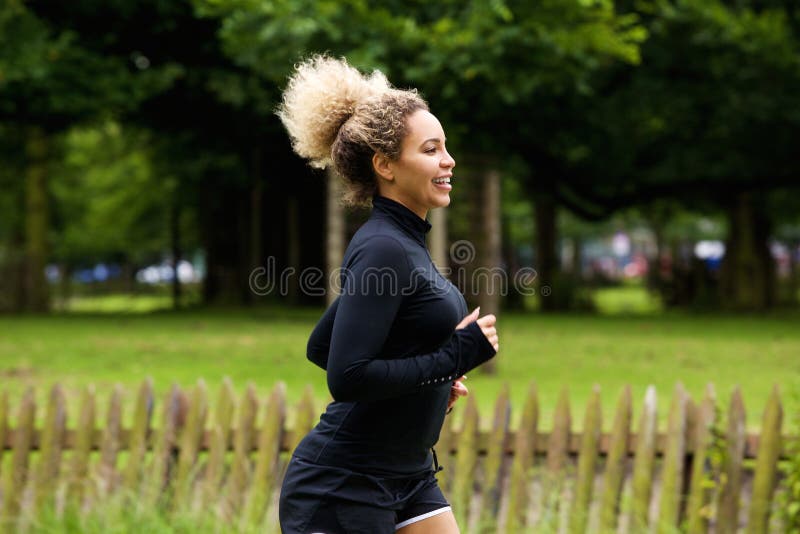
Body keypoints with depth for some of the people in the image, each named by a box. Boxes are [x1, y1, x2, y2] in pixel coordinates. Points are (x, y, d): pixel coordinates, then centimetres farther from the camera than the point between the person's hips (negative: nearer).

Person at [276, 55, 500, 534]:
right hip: (340, 491, -10)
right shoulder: (382, 250, -17)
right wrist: (454, 357, -19)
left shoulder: (405, 243, 12)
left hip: (407, 479, 10)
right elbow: (347, 378, -25)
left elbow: (320, 347, 20)